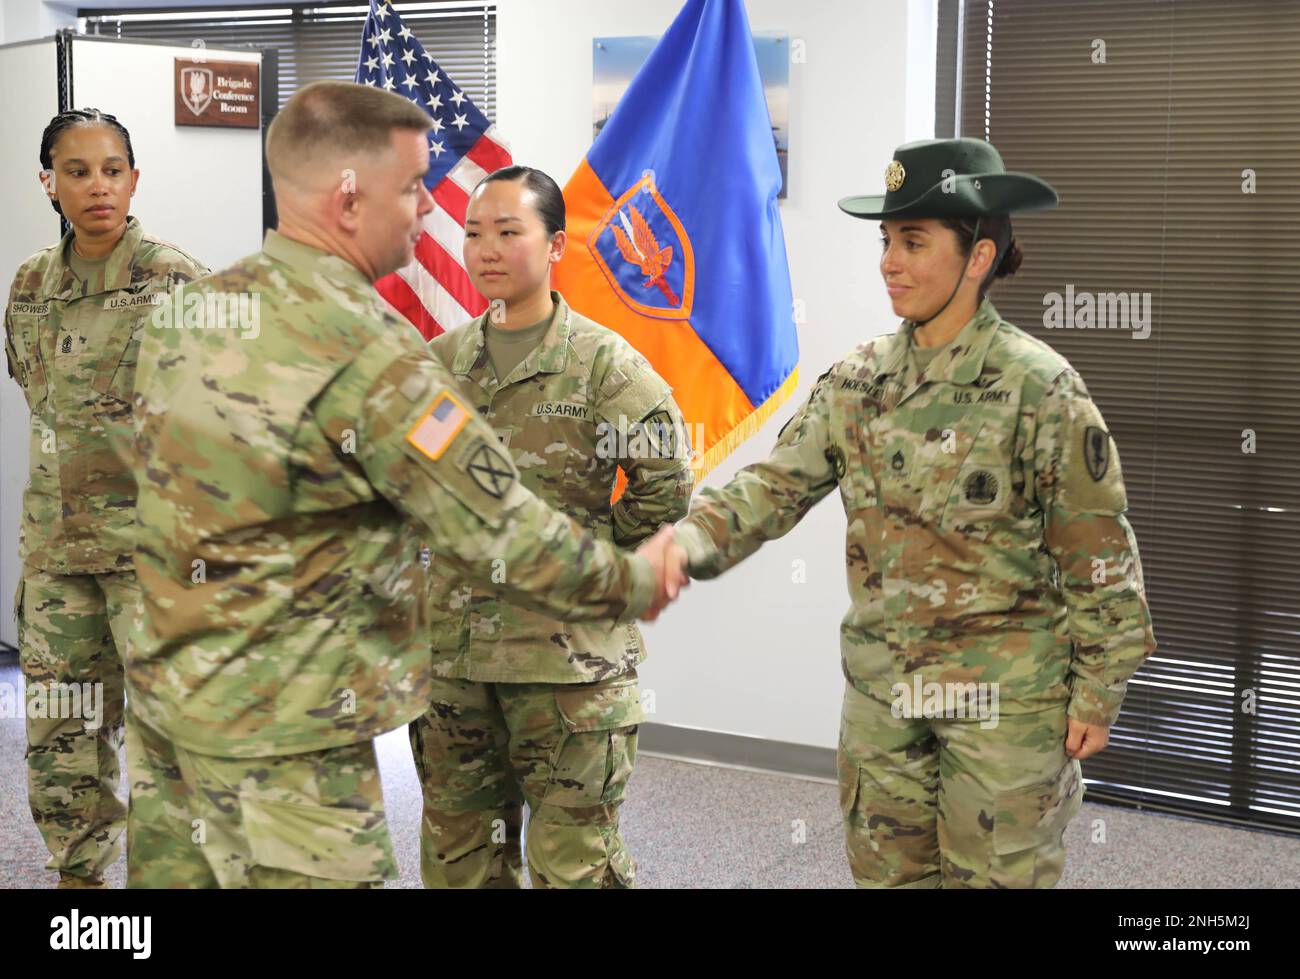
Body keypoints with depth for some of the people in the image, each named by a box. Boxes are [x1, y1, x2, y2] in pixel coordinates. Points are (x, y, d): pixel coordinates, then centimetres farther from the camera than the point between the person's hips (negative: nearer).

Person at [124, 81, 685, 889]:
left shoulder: (185, 314, 6)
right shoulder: (366, 349, -19)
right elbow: (505, 535, -17)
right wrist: (636, 583, 0)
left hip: (165, 699, 8)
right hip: (280, 729, -8)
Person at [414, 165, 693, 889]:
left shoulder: (602, 363, -6)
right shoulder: (440, 362, 8)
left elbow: (666, 485, -8)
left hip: (568, 653, -5)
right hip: (453, 648, 5)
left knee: (572, 859, 1)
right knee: (457, 855, 16)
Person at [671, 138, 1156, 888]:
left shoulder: (1038, 388, -12)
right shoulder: (859, 381, 3)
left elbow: (1099, 556, -9)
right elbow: (777, 485, -2)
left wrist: (1098, 693, -8)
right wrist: (690, 541, -20)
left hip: (1005, 702, -5)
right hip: (882, 691, 5)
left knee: (995, 874, 7)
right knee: (886, 873, 15)